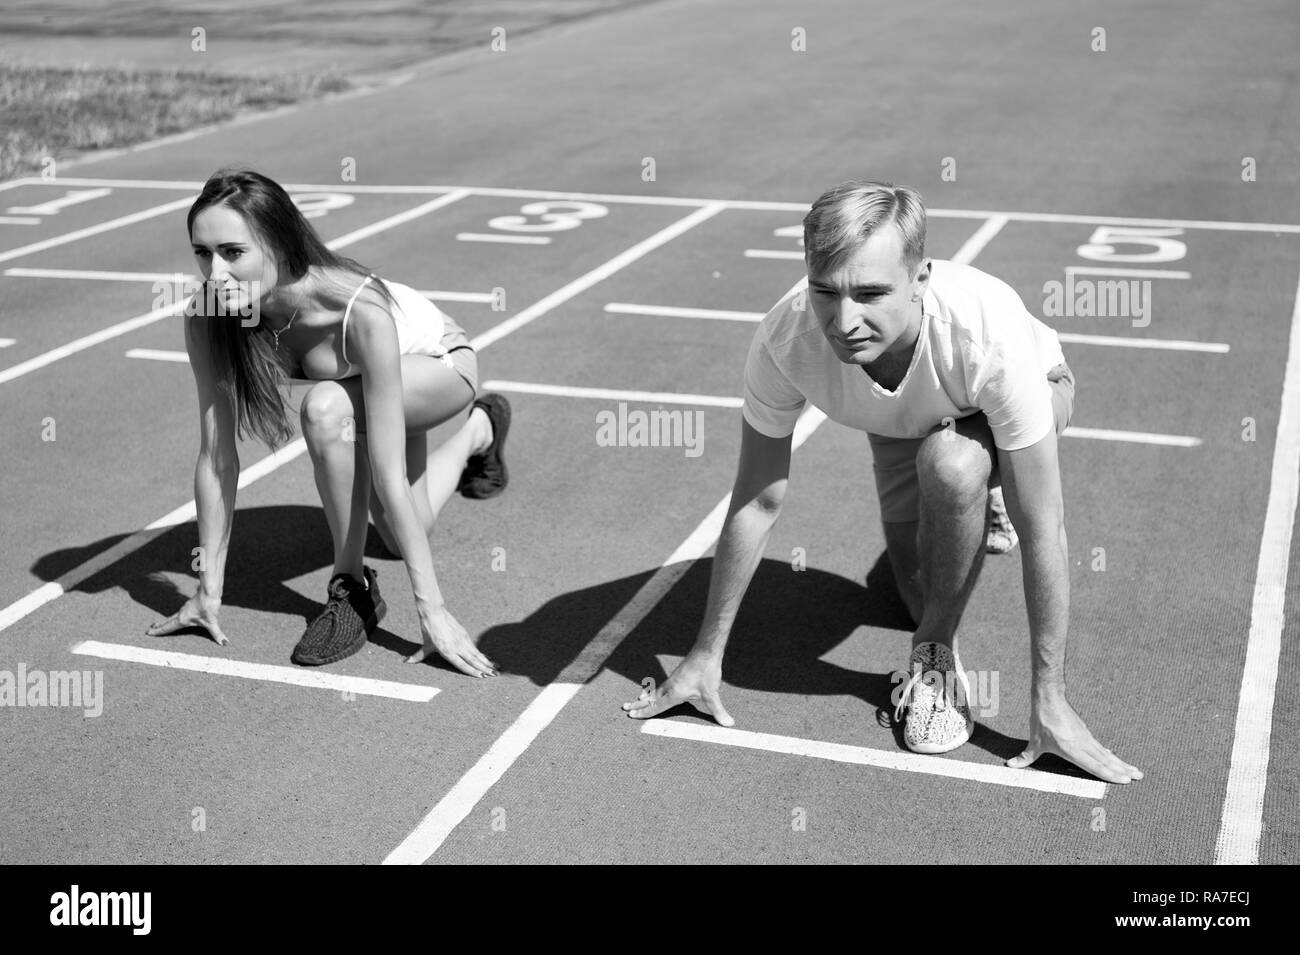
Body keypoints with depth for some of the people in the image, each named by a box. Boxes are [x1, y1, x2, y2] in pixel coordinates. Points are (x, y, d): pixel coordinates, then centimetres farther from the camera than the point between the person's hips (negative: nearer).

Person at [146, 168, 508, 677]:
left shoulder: (361, 313, -44)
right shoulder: (206, 316, -30)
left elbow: (387, 475, -43)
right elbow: (216, 457, -22)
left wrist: (432, 610, -41)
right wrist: (209, 588, -19)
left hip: (438, 363, -6)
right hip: (358, 373, 6)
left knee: (326, 408, -37)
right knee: (401, 540, 17)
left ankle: (353, 587, -13)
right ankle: (477, 430, 45)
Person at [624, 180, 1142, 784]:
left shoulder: (990, 337, -45)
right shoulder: (784, 341, -36)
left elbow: (1041, 528, -37)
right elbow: (756, 502, -23)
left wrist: (1048, 701, -34)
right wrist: (705, 656, -16)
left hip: (1029, 394, -3)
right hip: (904, 422, 4)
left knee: (950, 463, -36)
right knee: (921, 594, 8)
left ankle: (938, 651, -10)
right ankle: (973, 513, 41)